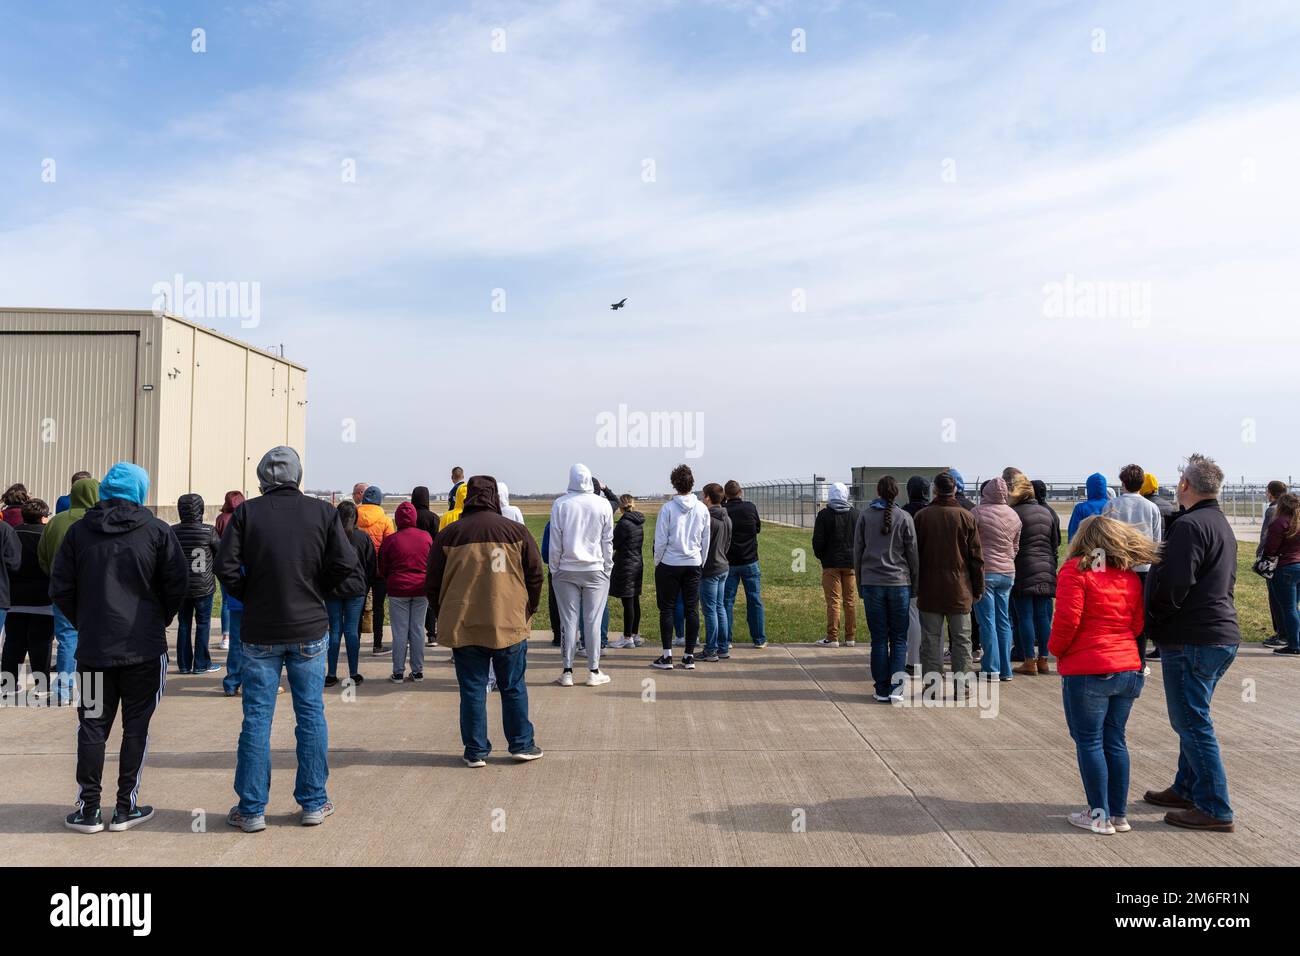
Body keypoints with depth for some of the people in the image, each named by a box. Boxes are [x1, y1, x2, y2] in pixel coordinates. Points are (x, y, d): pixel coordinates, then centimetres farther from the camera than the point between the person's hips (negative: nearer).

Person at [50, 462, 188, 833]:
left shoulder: (79, 529, 2)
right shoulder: (157, 531, -5)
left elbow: (60, 587, 3)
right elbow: (178, 583, -5)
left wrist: (83, 622, 15)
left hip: (93, 648, 2)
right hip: (144, 647, -2)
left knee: (92, 725, 10)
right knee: (135, 726, 7)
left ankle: (88, 809, 13)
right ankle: (126, 808, 10)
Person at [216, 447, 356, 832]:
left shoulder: (246, 512, -4)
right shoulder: (321, 511, -2)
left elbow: (226, 566, -12)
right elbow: (346, 563, -8)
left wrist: (248, 595, 5)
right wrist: (316, 590, 7)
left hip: (260, 632, 0)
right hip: (309, 630, 1)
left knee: (256, 718, 7)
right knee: (311, 715, 9)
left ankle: (251, 809, 12)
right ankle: (313, 803, 17)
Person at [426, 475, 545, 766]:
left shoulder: (447, 535, 0)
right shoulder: (517, 531, -1)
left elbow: (432, 584, 5)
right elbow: (535, 575, 3)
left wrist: (445, 617, 18)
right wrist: (528, 610, 16)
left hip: (463, 627, 0)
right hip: (510, 624, 0)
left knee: (472, 690, 9)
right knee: (513, 688, 13)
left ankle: (475, 751, 14)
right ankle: (521, 744, 20)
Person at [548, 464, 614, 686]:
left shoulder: (560, 504, -4)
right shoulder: (603, 505, -2)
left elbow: (555, 542, -1)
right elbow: (608, 541, 2)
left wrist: (554, 570, 7)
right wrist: (607, 569, 11)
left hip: (566, 571, 0)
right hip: (595, 570, 0)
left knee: (569, 620, 4)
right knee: (593, 621, 3)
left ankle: (567, 672, 7)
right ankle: (594, 672, 7)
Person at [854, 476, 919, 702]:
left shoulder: (864, 516, 1)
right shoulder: (904, 517, -1)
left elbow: (857, 552, 4)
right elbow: (912, 553, 2)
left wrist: (860, 584, 11)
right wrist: (914, 584, 11)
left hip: (871, 583, 1)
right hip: (899, 583, -1)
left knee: (878, 639, 6)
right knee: (899, 639, 7)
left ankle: (882, 689, 7)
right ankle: (896, 688, 1)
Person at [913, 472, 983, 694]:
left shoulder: (921, 516, -2)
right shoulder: (966, 517, -2)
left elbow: (915, 554, 0)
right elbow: (976, 557, 1)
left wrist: (915, 586, 8)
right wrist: (978, 589, 8)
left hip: (929, 590, 0)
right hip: (959, 590, 0)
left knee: (931, 638, 5)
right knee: (961, 638, 9)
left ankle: (933, 683, 6)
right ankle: (962, 683, 11)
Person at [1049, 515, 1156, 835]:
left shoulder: (1075, 570, -10)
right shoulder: (1130, 575, 10)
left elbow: (1067, 619, -17)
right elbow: (1138, 624, 8)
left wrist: (1056, 649, -2)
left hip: (1087, 671, -6)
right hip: (1128, 669, 6)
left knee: (1089, 741, 3)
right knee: (1115, 741, 14)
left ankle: (1099, 816, 8)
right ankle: (1119, 814, 19)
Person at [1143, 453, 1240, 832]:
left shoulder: (1189, 525, -17)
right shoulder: (1222, 524, 16)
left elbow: (1172, 586, -23)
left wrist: (1150, 621, -7)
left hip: (1192, 639, -10)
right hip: (1222, 634, 10)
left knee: (1192, 722, -4)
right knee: (1193, 719, 19)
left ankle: (1215, 808, 1)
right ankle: (1187, 789, 29)